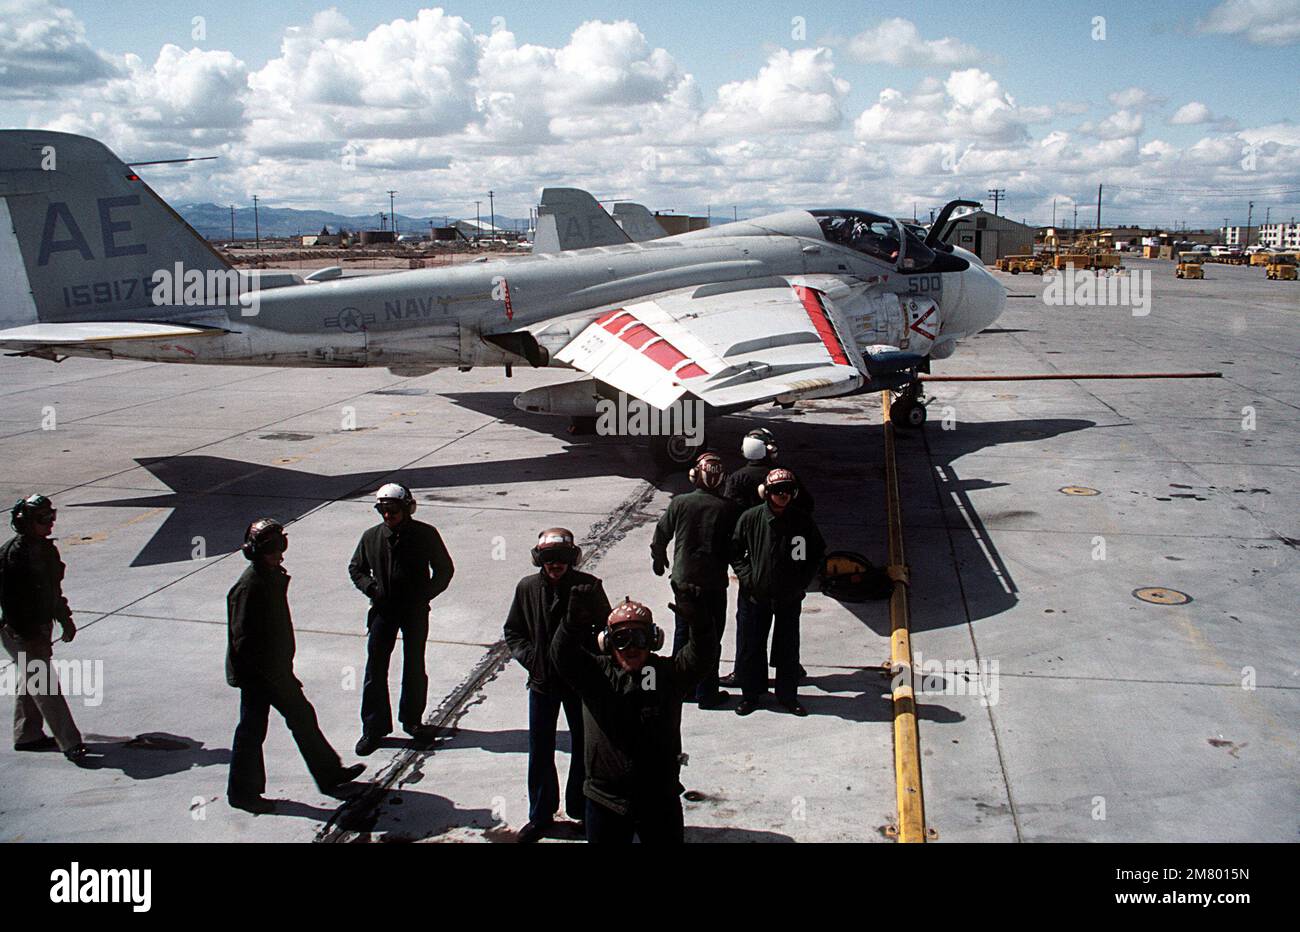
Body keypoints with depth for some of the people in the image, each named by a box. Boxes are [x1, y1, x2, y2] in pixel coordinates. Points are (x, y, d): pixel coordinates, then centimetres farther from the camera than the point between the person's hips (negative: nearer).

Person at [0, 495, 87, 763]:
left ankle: (27, 736, 32)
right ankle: (70, 743, -8)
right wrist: (29, 636, -22)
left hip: (41, 627, 9)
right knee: (44, 686, -8)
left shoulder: (45, 548, 7)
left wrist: (65, 619, 22)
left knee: (30, 683, 19)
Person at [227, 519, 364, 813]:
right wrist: (271, 672, -22)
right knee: (252, 730, 4)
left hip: (276, 668, 10)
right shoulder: (250, 585, -23)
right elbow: (243, 639, -25)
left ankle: (329, 776, 24)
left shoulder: (274, 576, 7)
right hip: (255, 674, -9)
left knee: (302, 717, 14)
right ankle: (243, 792, 20)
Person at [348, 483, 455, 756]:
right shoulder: (371, 537, -2)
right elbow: (356, 568, 12)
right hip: (383, 611, 1)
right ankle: (374, 728, 9)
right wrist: (371, 588, -6)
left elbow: (444, 569, 2)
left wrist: (425, 594, -10)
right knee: (375, 669, -1)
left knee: (414, 667, 11)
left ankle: (411, 720, 28)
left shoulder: (425, 534, -7)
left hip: (415, 611, -1)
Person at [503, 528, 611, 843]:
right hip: (542, 681, 2)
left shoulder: (588, 587, -12)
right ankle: (540, 815, 27)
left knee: (584, 746, 12)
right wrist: (529, 658, -7)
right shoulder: (527, 587, -5)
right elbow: (512, 631, 7)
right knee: (540, 751, 11)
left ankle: (581, 809, 30)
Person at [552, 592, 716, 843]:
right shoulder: (595, 674, -4)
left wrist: (696, 621, -42)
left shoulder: (668, 673, -5)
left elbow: (700, 657, -20)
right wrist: (574, 622, -42)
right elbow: (562, 656, -20)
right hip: (606, 801, 0)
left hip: (661, 801, 0)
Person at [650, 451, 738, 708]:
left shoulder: (679, 503, -7)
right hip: (714, 582, -2)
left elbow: (661, 533, 4)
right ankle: (707, 693, 13)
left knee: (682, 632, 18)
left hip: (683, 579, 2)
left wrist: (659, 559, 21)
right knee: (710, 638, 8)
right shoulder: (729, 508, -12)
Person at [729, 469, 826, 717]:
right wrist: (747, 577, -7)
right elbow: (735, 552, 2)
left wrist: (802, 581, -1)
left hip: (789, 597, 1)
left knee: (788, 648, 11)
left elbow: (817, 553, 7)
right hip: (754, 595, -1)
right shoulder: (750, 519, -8)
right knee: (751, 646, 8)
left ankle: (788, 694, 26)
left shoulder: (803, 521, -5)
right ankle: (751, 693, 24)